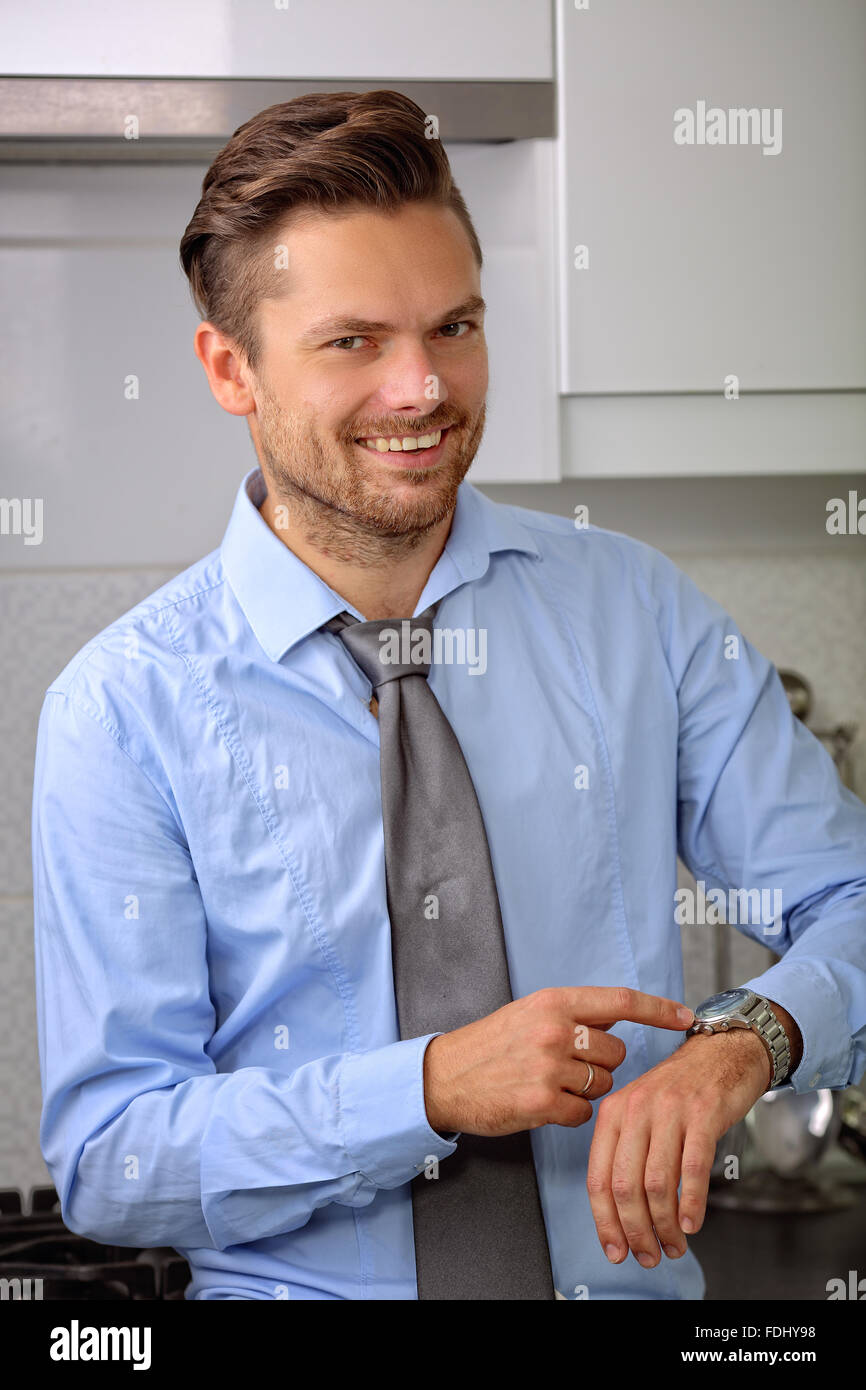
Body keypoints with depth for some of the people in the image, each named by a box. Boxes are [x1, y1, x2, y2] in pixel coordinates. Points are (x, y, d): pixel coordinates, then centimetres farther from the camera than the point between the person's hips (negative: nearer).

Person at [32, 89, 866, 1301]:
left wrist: (747, 1041, -16)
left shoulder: (636, 612, 5)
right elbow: (104, 1159, -5)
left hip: (630, 1278, 2)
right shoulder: (124, 712, -3)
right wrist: (433, 1089, -18)